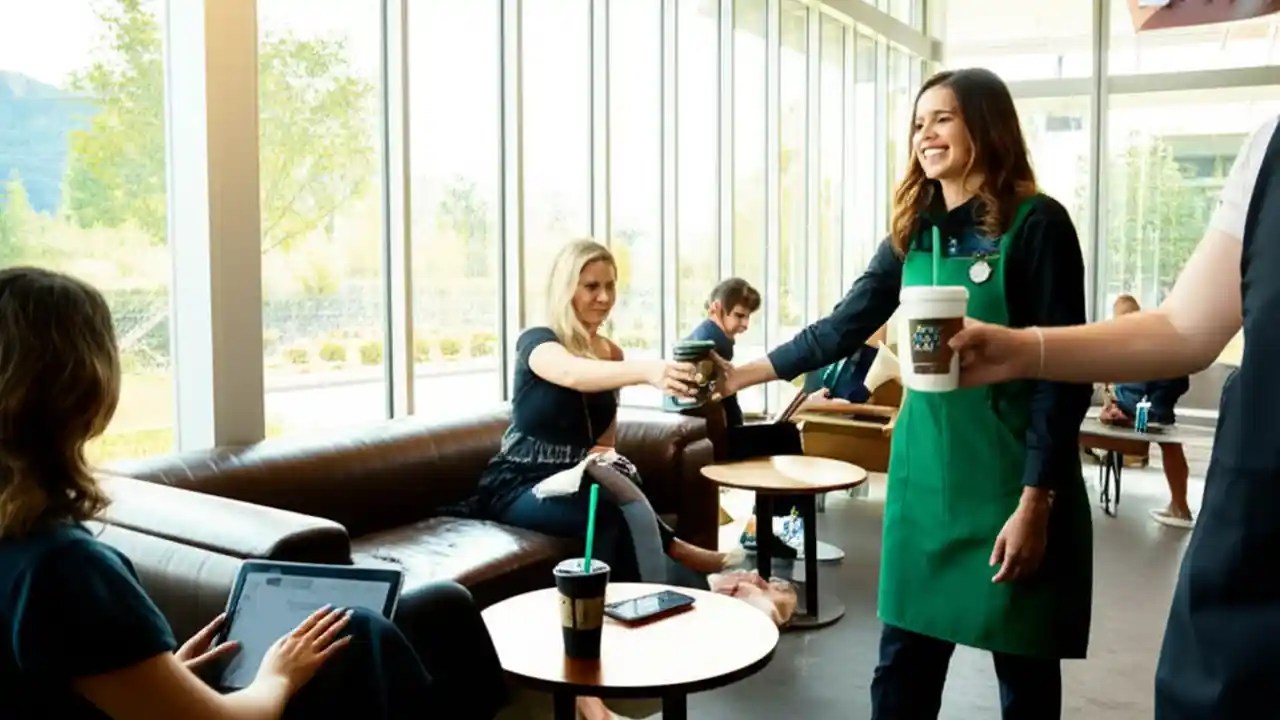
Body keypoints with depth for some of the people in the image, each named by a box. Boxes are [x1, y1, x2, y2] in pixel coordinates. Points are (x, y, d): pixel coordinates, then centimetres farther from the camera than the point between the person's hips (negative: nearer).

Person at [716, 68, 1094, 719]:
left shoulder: (1036, 224, -9)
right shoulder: (914, 232, 8)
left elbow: (1063, 373, -11)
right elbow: (844, 327, 10)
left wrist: (1035, 502, -15)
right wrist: (745, 374, 3)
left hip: (1009, 478, -5)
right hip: (923, 474, 5)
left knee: (1024, 667, 9)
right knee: (904, 664, 9)